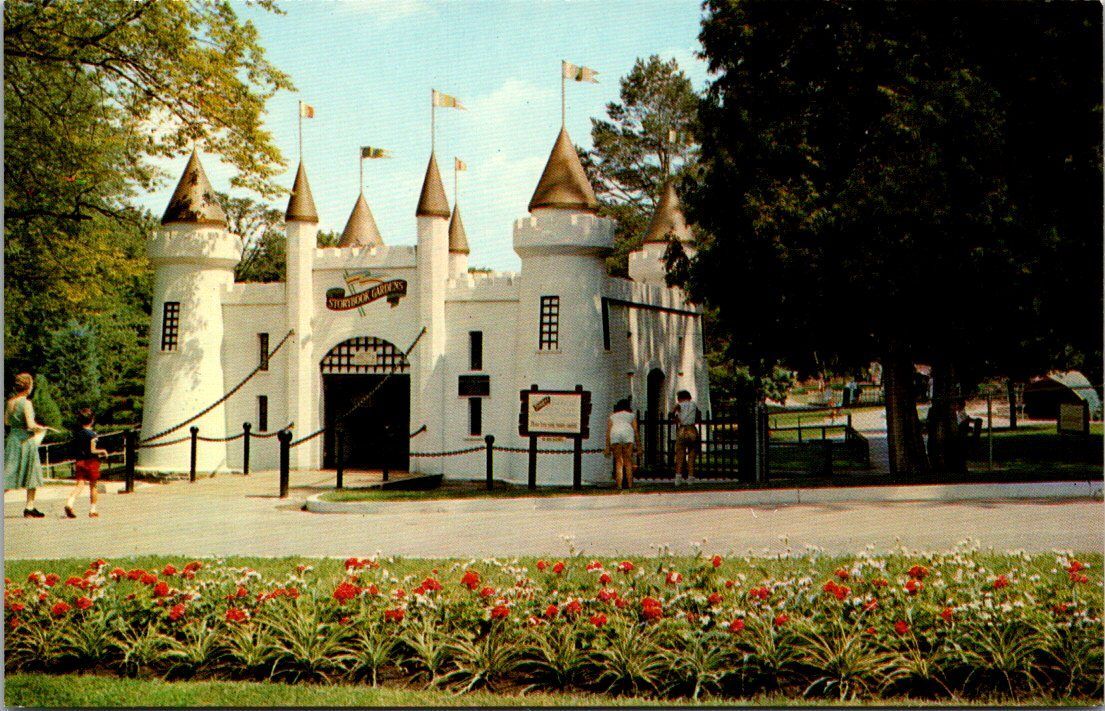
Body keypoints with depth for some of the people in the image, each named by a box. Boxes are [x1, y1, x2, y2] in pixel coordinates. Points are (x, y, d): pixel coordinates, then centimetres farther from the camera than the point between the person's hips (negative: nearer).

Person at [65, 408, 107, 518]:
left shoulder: (76, 433, 5)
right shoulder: (92, 434, -13)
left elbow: (74, 449, 9)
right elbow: (92, 450, -17)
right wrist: (102, 451, -1)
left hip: (79, 461, 5)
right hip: (91, 461, -5)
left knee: (80, 484, 3)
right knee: (93, 486, 7)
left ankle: (69, 503, -20)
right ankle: (92, 510, 9)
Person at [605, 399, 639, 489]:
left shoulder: (612, 416, 29)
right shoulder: (631, 415, 26)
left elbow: (608, 431, 20)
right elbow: (636, 430, 18)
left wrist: (607, 447, 18)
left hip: (615, 434, 1)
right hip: (628, 432, -1)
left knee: (618, 462, 3)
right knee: (628, 461, 2)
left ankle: (619, 485, -6)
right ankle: (630, 485, -5)